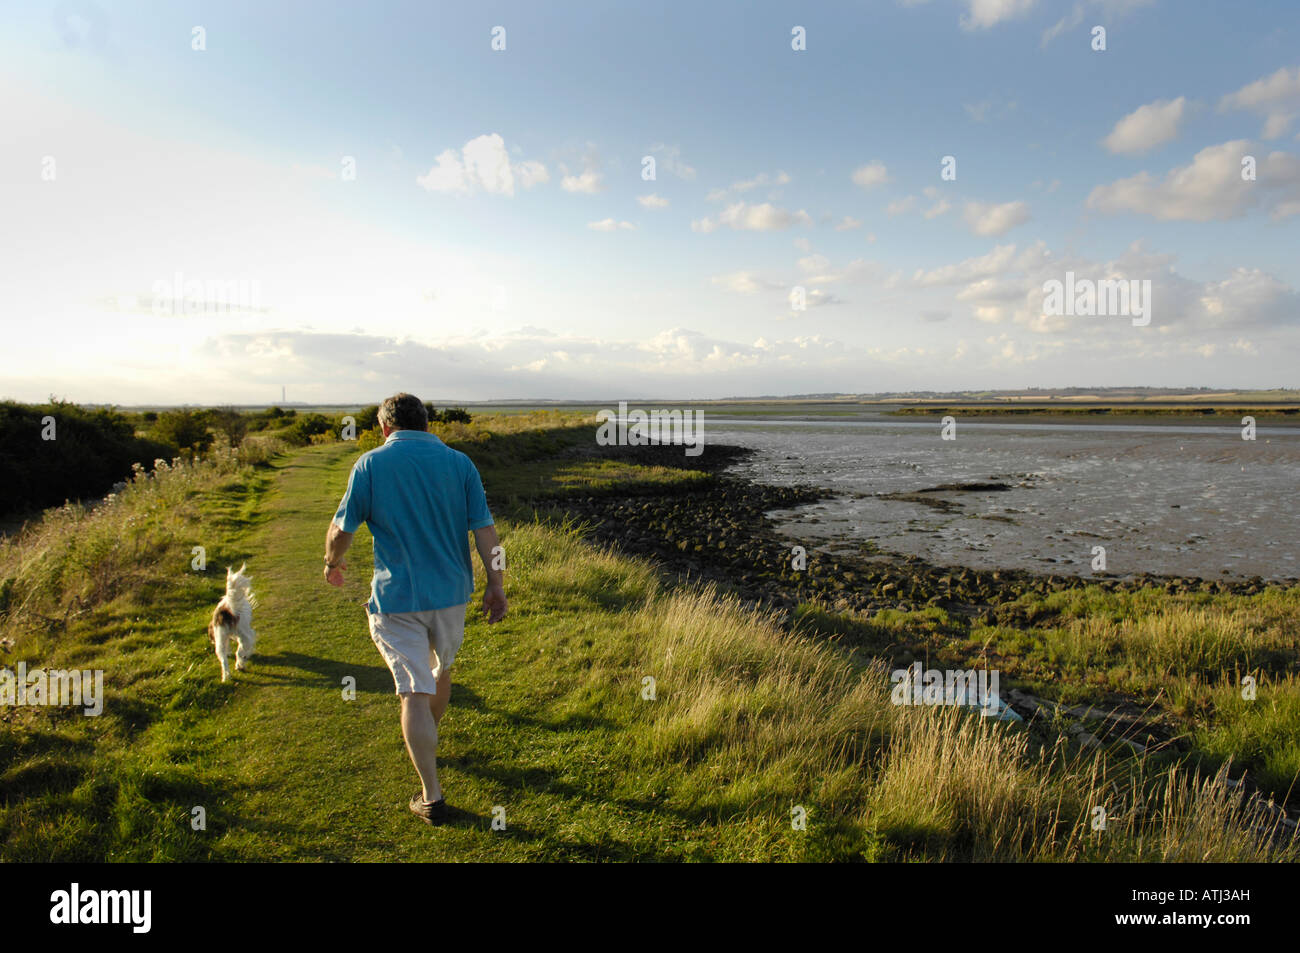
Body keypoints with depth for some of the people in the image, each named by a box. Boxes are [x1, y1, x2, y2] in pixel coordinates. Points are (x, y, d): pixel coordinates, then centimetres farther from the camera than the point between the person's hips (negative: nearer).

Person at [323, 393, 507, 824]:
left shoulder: (370, 464, -6)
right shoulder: (458, 462, -1)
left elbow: (341, 529, -3)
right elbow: (484, 529, -5)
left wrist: (332, 562, 18)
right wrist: (496, 585, 0)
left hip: (397, 597, -3)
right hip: (451, 591, 3)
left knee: (415, 693, 0)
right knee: (440, 669, 26)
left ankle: (432, 796, 6)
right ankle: (428, 742, 49)